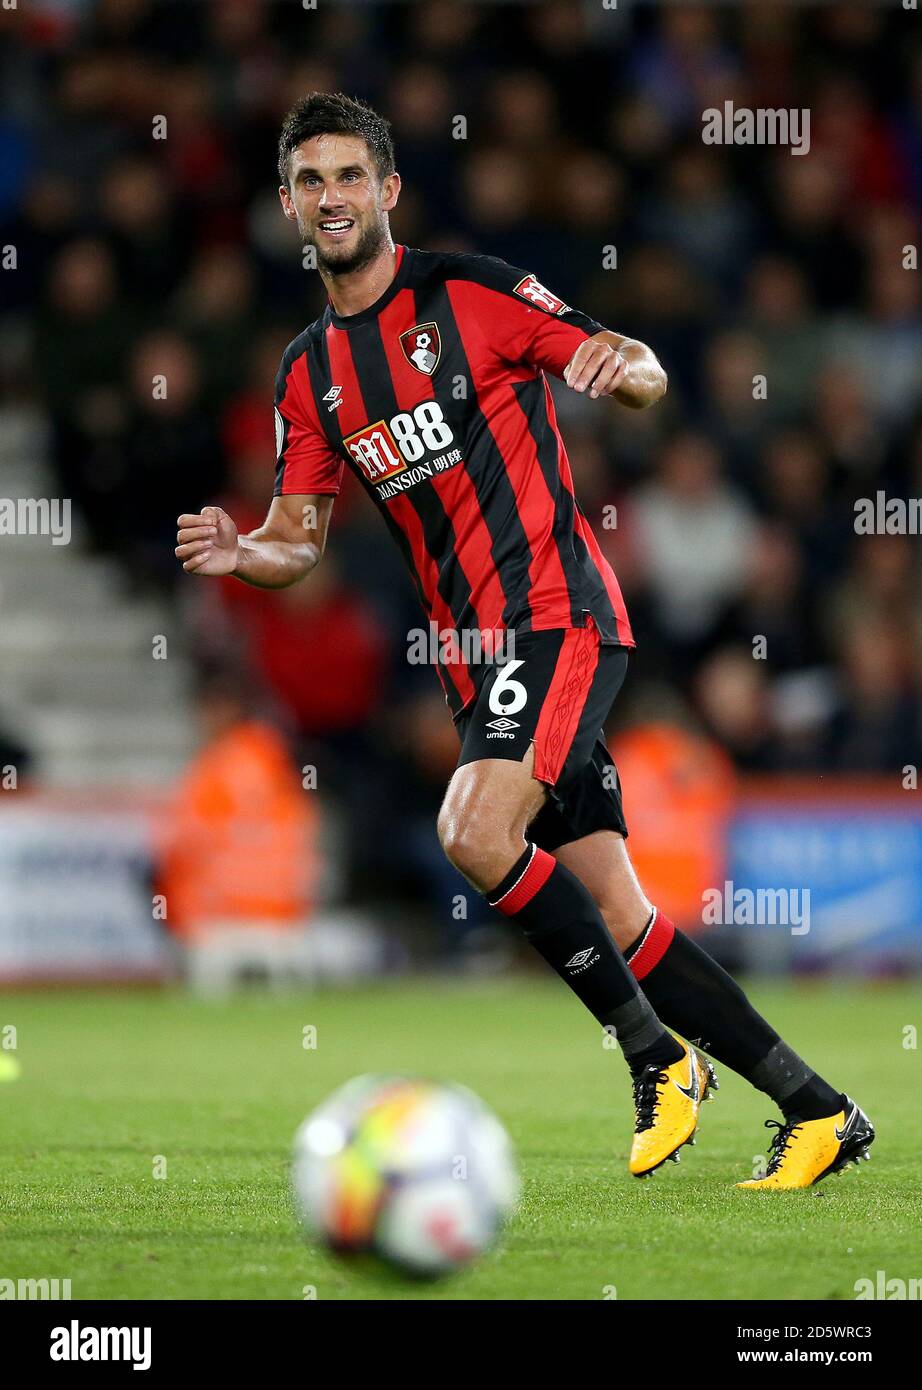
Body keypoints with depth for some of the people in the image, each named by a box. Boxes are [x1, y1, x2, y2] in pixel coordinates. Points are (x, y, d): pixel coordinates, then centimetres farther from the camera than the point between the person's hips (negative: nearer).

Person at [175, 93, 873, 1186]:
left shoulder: (469, 292, -4)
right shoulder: (307, 376, 13)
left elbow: (644, 380, -2)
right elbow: (298, 541, 14)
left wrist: (623, 365, -26)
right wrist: (238, 552, -9)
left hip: (555, 612, -7)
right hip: (472, 652, 7)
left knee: (476, 833, -26)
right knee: (614, 919, 1)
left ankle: (658, 1055, -12)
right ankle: (816, 1111, 8)